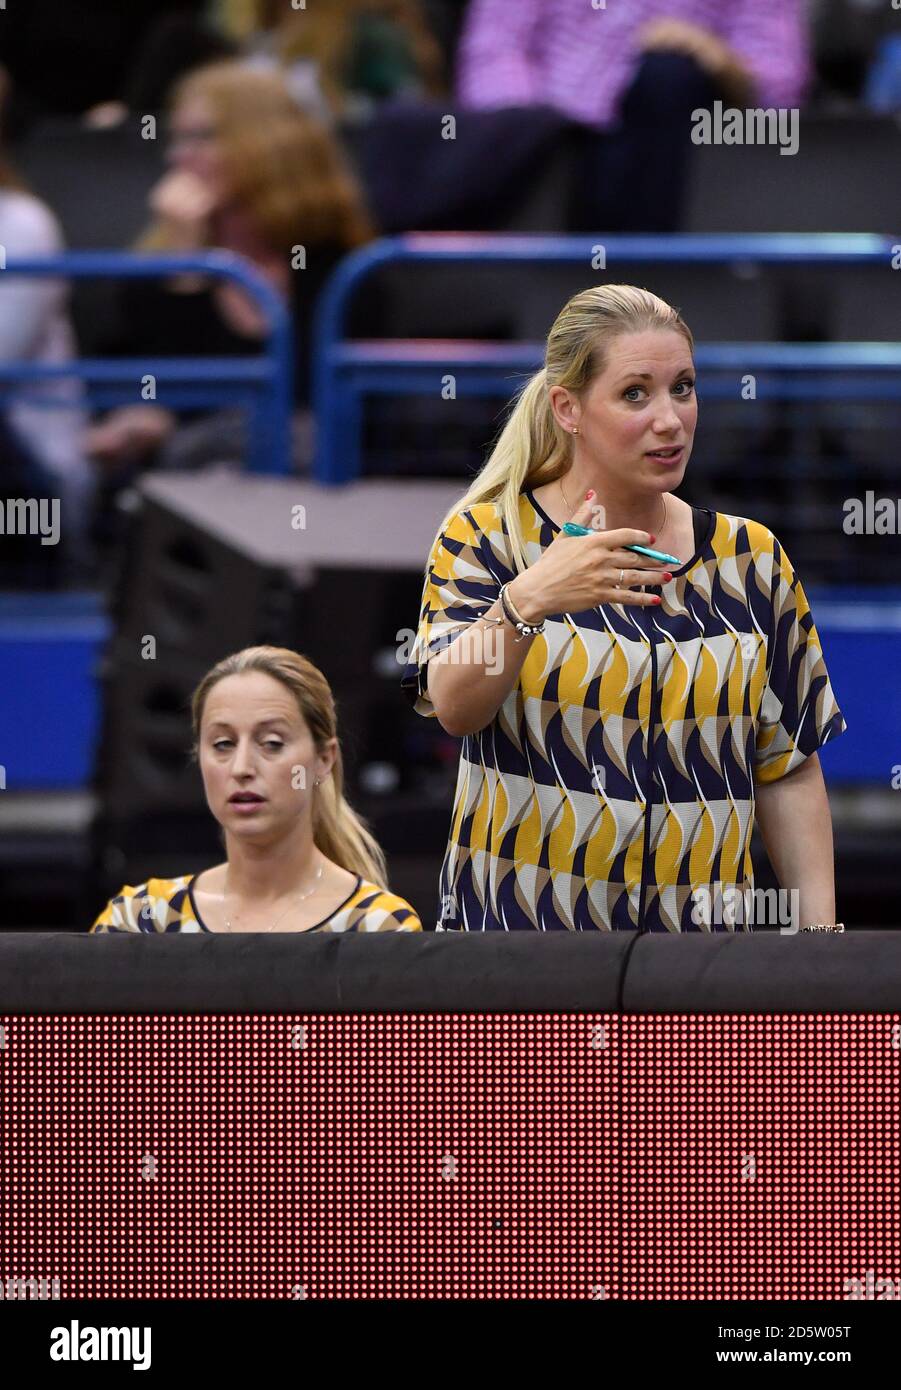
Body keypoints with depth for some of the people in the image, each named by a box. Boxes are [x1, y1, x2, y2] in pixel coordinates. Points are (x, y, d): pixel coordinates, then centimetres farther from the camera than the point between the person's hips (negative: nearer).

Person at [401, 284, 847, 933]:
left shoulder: (750, 558, 7)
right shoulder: (485, 539, -2)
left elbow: (789, 770, 8)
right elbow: (455, 706, -19)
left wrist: (820, 929, -2)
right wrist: (529, 599, -37)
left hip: (699, 926, 2)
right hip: (518, 918, -2)